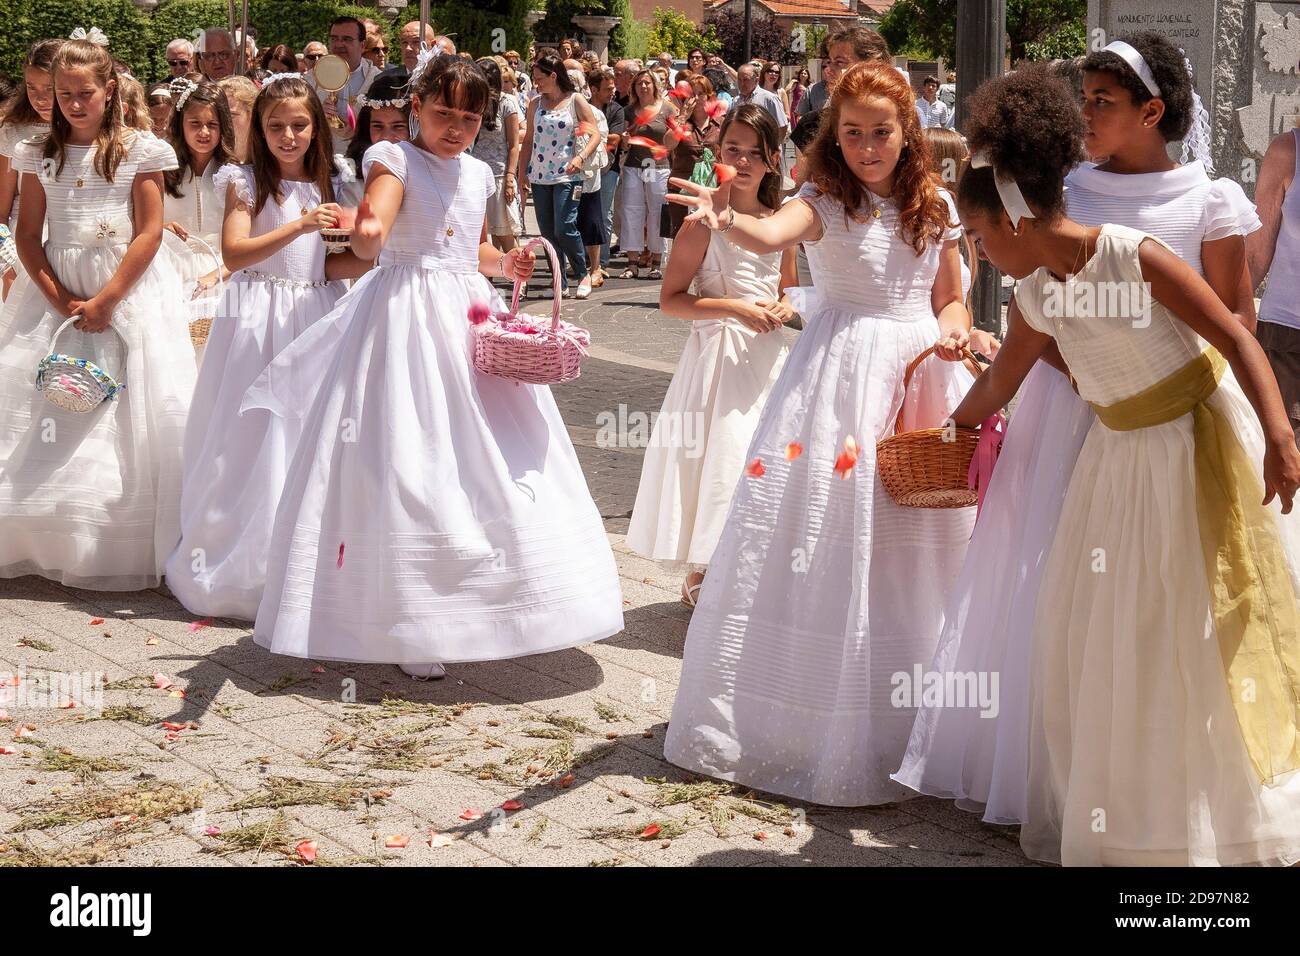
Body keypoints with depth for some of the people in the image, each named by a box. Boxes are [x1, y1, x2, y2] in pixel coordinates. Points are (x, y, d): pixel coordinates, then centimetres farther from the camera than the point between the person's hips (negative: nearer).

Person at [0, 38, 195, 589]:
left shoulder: (140, 150, -2)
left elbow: (149, 234, -7)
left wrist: (104, 301, -12)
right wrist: (60, 300, -9)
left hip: (127, 295, -3)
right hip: (58, 296, 3)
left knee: (128, 421, -5)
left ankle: (126, 550, 2)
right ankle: (47, 544, 13)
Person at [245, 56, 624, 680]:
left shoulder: (477, 174, 13)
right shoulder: (395, 162, -7)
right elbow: (366, 242, -24)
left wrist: (504, 263, 7)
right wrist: (368, 230, -47)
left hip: (471, 316, 7)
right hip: (408, 321, -7)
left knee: (490, 461, 9)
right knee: (407, 466, -7)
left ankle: (492, 610, 22)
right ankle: (411, 630, 1)